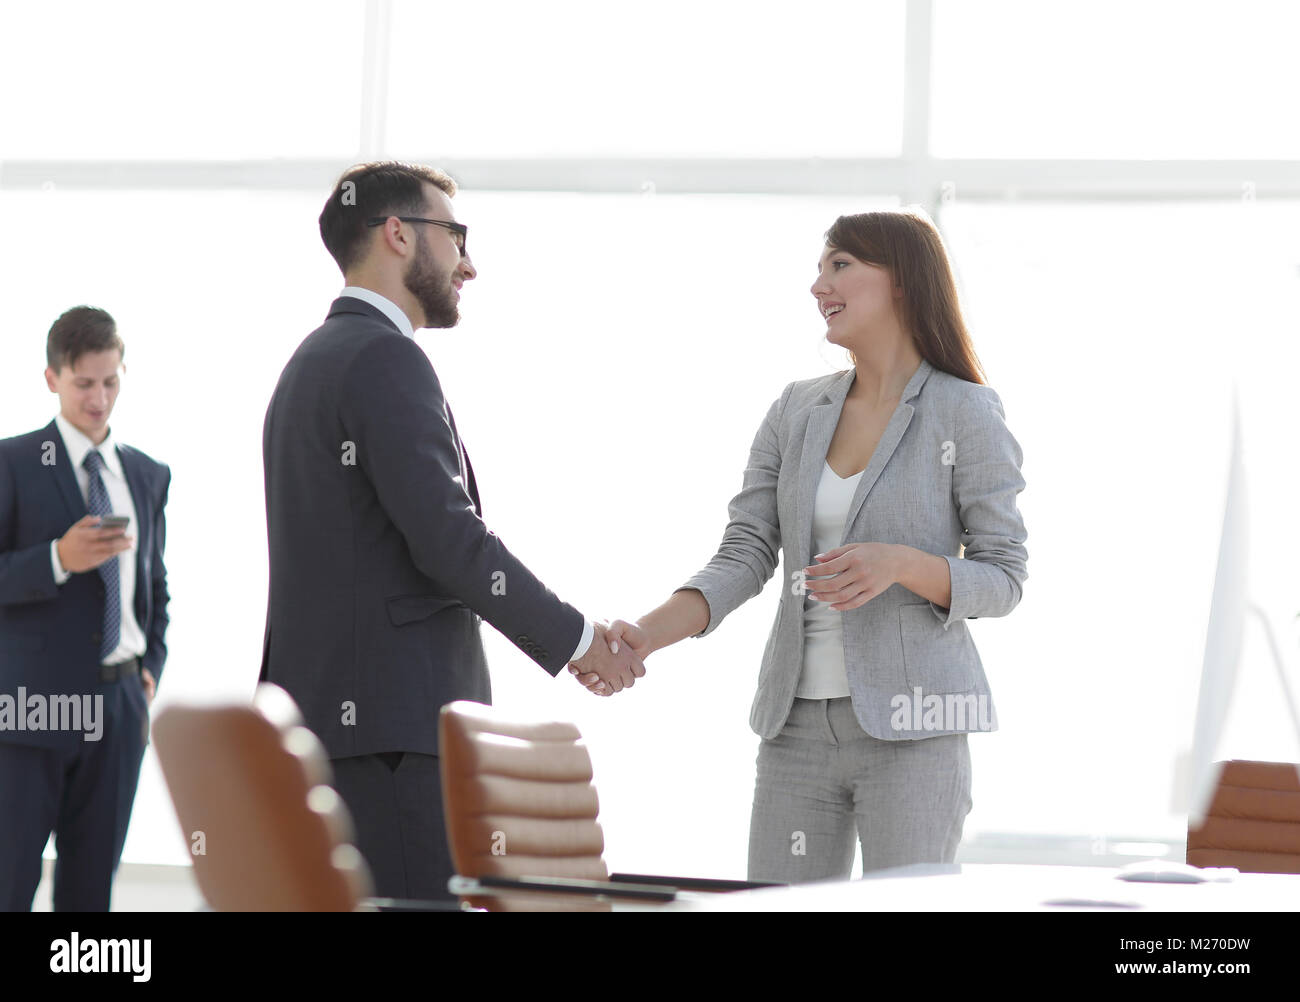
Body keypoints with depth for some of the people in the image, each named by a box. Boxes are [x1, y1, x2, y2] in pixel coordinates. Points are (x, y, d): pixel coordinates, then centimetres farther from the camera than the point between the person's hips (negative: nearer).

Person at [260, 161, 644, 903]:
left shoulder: (313, 361, 20)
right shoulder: (384, 358, -11)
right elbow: (447, 538, -18)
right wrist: (576, 640, -7)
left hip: (322, 711, 10)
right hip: (387, 721, -10)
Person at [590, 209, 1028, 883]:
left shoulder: (965, 413, -4)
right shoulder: (796, 411, 10)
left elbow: (1002, 580, -4)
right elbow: (743, 559, 4)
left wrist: (899, 564, -22)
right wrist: (647, 636, -12)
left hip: (911, 725, -5)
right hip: (800, 722, 5)